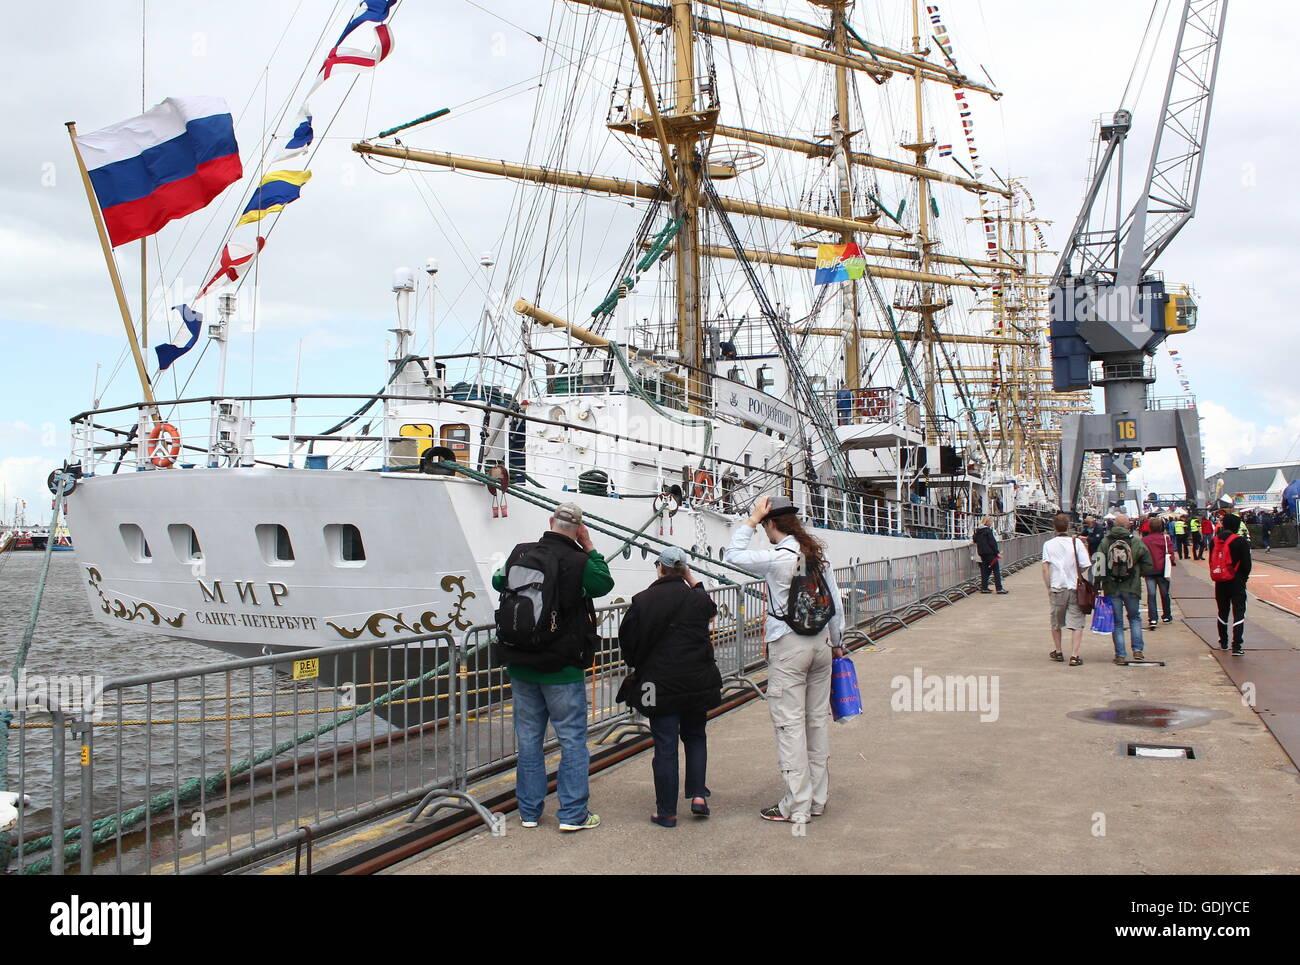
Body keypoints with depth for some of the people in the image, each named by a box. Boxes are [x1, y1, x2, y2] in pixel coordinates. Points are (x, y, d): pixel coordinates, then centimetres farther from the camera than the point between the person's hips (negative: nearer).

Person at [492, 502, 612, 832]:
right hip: (562, 668, -5)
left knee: (528, 738, 14)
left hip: (520, 665, 5)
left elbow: (498, 582, 17)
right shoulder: (577, 563, -15)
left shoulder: (519, 553, -1)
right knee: (573, 739, 5)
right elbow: (605, 583, 4)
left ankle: (529, 810, 22)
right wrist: (589, 548, 2)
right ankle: (573, 814, 6)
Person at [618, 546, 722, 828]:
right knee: (695, 736, 21)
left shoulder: (642, 601, -7)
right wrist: (691, 578, 21)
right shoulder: (698, 599, -1)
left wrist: (639, 666, 17)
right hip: (698, 681, 2)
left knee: (665, 746, 3)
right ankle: (698, 795, 11)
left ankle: (667, 812, 9)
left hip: (659, 684, -2)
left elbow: (627, 639, -1)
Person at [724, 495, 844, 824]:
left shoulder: (776, 558, -15)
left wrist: (751, 520, 0)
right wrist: (836, 642, 21)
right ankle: (818, 799, 21)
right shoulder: (819, 554, 6)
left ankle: (796, 806, 2)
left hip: (788, 646, -7)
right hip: (820, 642, 7)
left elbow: (732, 555, -4)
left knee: (790, 723, -2)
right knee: (818, 719, 12)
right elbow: (835, 602, 11)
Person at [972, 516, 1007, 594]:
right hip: (990, 553, -8)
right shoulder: (988, 530, -12)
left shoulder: (978, 531, 11)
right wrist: (996, 552, -9)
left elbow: (975, 541, 18)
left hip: (982, 553, 8)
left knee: (985, 571, 13)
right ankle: (999, 588, -7)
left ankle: (984, 588, 11)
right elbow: (992, 542, -13)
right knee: (996, 570, -4)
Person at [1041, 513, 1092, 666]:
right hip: (1074, 588, -2)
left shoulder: (1048, 544, 0)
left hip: (1056, 588, 2)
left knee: (1056, 622, 18)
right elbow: (1086, 566, -9)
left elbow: (1045, 567, -7)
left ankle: (1057, 652, 30)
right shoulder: (1076, 542, -4)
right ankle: (1074, 656, -9)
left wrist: (1048, 587, -1)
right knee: (1076, 623, 0)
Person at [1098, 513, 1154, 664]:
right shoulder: (1137, 542, -5)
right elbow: (1148, 566, 1)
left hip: (1111, 588, 0)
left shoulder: (1105, 542, -6)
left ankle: (1120, 655, 7)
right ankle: (1138, 650, 14)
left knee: (1117, 622, 7)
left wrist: (1098, 585, 1)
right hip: (1132, 588, 0)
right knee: (1135, 618, 20)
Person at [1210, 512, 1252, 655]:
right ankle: (1237, 646, -9)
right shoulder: (1241, 541, -13)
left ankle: (1223, 643, 27)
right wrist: (1244, 576, 7)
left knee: (1223, 612, 18)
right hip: (1237, 583, -5)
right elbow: (1246, 563, -10)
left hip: (1220, 583, 5)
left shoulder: (1215, 540, 2)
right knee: (1239, 613, -1)